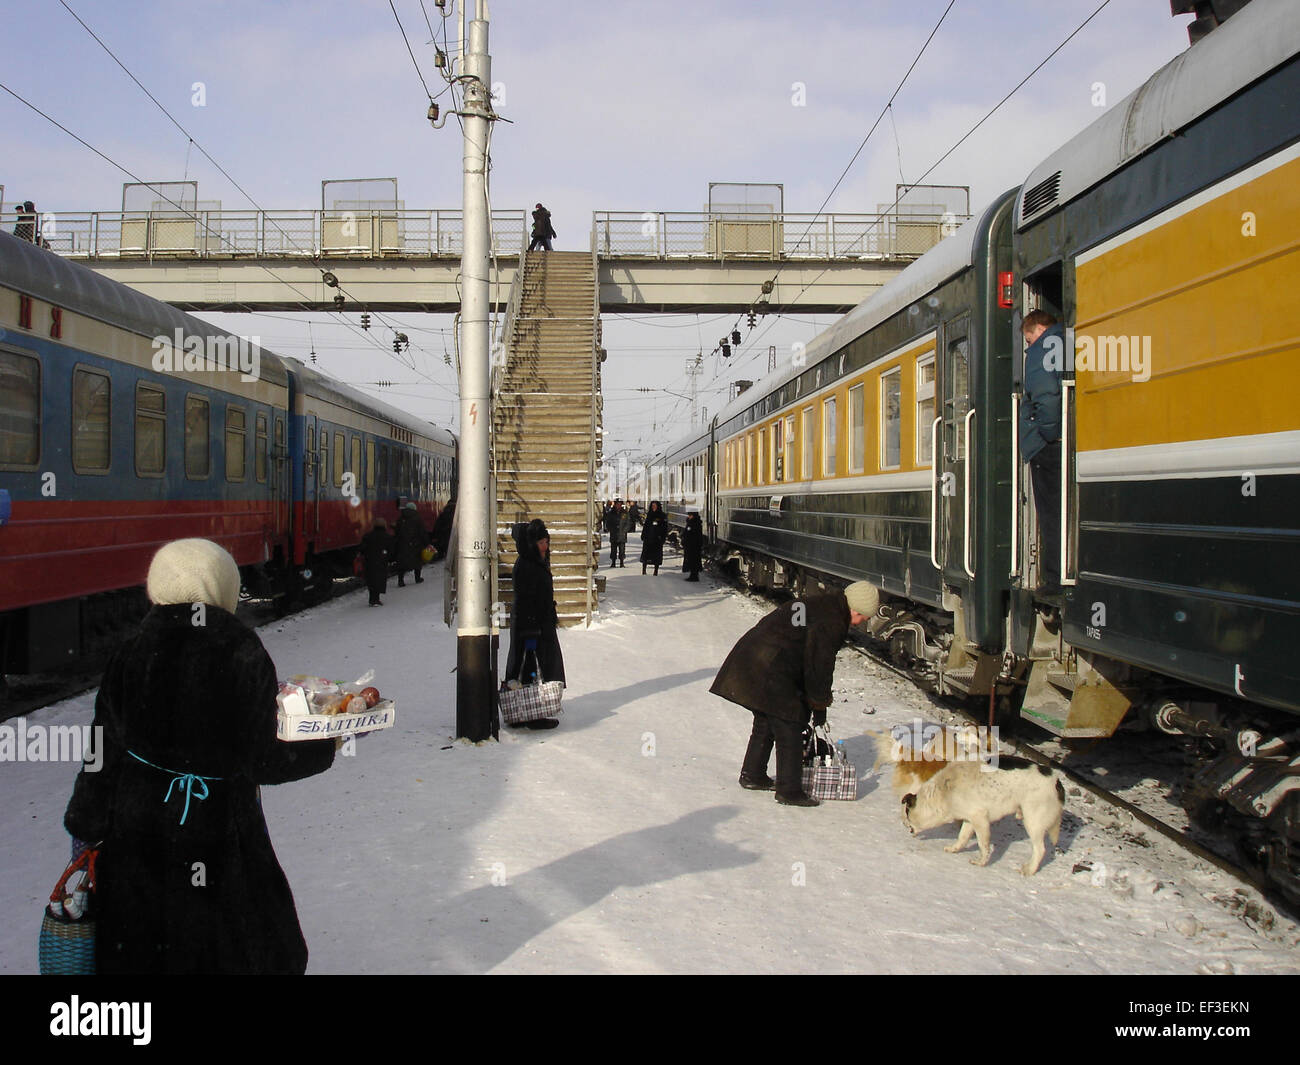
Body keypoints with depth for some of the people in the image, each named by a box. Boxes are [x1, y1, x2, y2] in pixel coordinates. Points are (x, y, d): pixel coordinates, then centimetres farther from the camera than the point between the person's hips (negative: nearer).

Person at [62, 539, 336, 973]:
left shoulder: (128, 658, -8)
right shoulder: (245, 655, -14)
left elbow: (104, 756, -3)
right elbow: (263, 759, -11)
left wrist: (86, 829, 11)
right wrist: (325, 749, 5)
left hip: (136, 836, 2)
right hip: (222, 835, -2)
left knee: (138, 949, 18)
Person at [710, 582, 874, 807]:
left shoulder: (817, 604, 15)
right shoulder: (831, 623, -16)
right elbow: (820, 668, -13)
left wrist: (814, 701, 23)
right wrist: (820, 706, 1)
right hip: (770, 673, -11)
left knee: (765, 722, 22)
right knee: (789, 728, -1)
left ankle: (753, 775, 34)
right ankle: (789, 790, 5)